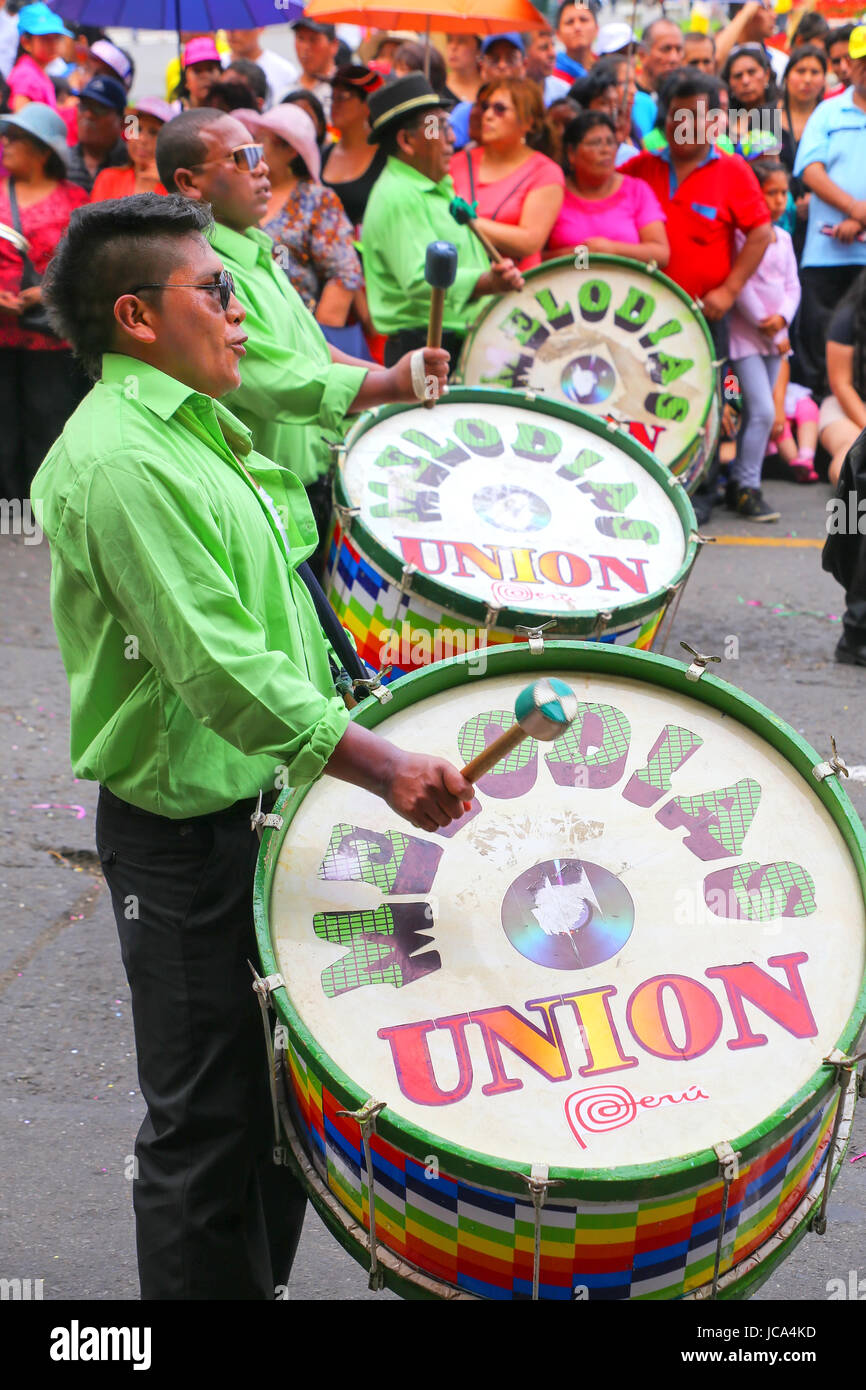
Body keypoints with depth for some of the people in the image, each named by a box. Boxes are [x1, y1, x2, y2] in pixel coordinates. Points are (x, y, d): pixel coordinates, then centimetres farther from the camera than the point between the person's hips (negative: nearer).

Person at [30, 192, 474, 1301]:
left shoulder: (188, 433, 13)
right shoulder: (120, 462, -21)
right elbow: (216, 669, -29)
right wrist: (374, 763, -35)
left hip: (260, 806, 10)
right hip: (189, 835, -10)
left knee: (278, 1094, 20)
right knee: (208, 1120, 1)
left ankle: (261, 1279, 36)